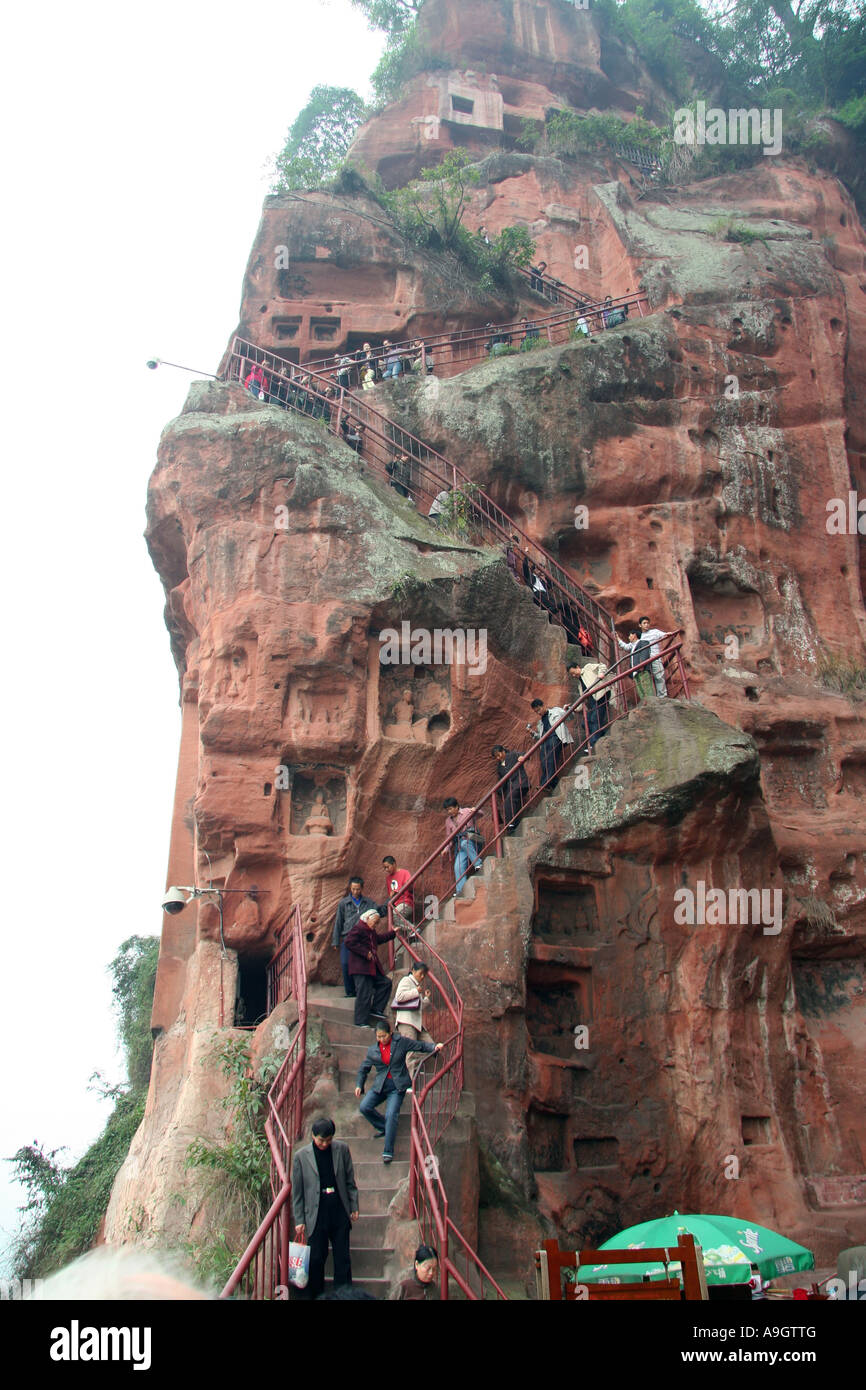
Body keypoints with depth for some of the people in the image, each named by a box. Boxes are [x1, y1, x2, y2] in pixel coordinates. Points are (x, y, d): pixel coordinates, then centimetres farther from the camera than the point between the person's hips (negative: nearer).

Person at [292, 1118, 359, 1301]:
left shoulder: (342, 1149, -2)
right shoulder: (301, 1156, -5)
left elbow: (350, 1181, 7)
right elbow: (297, 1191, 0)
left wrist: (354, 1208, 6)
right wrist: (299, 1220, 0)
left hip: (340, 1212, 1)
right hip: (316, 1214, -1)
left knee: (343, 1259, 7)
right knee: (316, 1260, 6)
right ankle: (313, 1295, 23)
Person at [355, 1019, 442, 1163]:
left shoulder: (401, 1042, 0)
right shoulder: (372, 1051, 7)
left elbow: (420, 1046, 6)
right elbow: (363, 1069, 19)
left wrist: (434, 1047, -11)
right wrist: (359, 1085, 7)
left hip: (397, 1086, -4)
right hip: (380, 1085, 4)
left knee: (391, 1114, -21)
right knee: (364, 1107, -15)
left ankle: (388, 1151, -13)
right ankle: (384, 1128, 9)